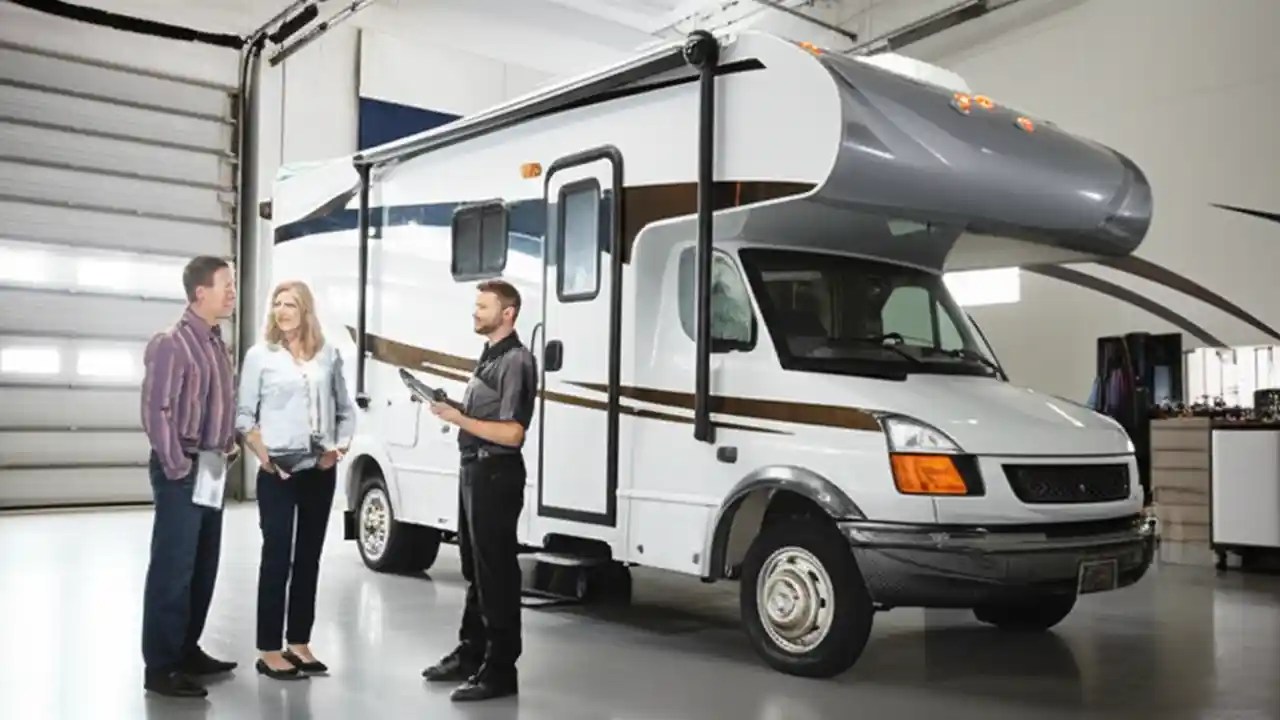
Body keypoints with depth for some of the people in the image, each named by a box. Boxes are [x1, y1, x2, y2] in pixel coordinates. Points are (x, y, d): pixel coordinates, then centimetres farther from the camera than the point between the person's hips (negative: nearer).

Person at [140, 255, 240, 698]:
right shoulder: (171, 343, -13)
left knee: (204, 566, 14)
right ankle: (160, 667, 3)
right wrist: (177, 467, -16)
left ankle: (187, 650, 25)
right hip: (183, 471, -9)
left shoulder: (218, 344, 13)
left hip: (212, 469, 9)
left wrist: (229, 446, 12)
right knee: (173, 568, -5)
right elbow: (155, 411, -17)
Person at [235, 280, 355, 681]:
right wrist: (262, 454, -13)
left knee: (309, 557, 10)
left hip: (320, 471, 4)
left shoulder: (328, 355, 7)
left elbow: (345, 410, 12)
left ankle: (299, 643, 19)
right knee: (277, 557, -2)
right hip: (279, 471, -3)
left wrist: (339, 448, -1)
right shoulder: (260, 355, 0)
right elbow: (243, 413, -2)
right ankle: (269, 650, 5)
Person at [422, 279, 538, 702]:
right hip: (474, 471, 10)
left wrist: (458, 419, -19)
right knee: (475, 570, 18)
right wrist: (452, 409, 7)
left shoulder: (516, 360, -13)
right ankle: (470, 654, 30)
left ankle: (499, 670, 3)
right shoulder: (489, 356, 15)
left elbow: (512, 433, -20)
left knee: (497, 572, -4)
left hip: (496, 475, -10)